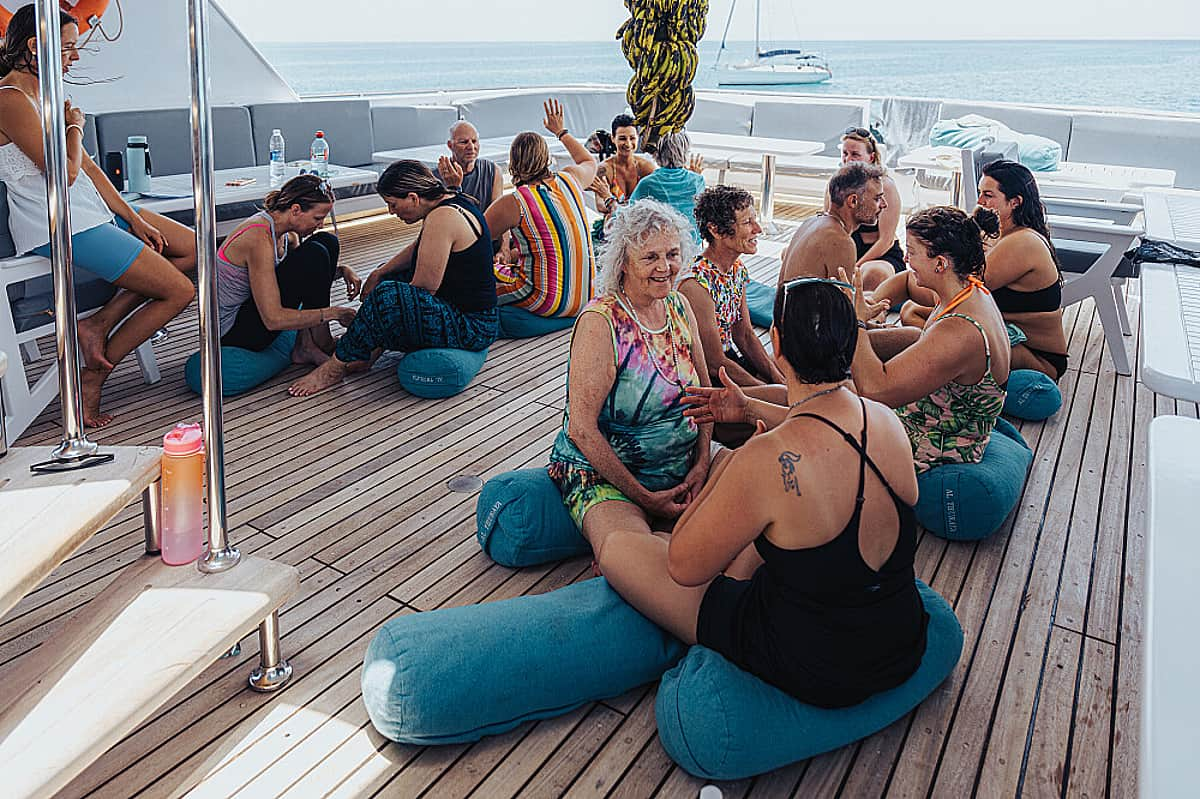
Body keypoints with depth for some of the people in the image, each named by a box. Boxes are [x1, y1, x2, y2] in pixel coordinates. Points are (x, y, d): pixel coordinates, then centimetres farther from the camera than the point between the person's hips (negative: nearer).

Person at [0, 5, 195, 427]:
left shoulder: (45, 94, 15)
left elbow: (86, 165, 13)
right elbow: (65, 173, -20)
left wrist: (133, 218, 5)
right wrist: (75, 125, -2)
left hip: (92, 212, 10)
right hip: (63, 229, -10)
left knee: (196, 250, 9)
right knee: (179, 291, -10)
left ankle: (99, 324, 1)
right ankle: (93, 378, 1)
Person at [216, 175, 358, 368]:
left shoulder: (286, 233, -1)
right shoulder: (259, 238, -27)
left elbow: (310, 272, 19)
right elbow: (273, 319, -30)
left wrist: (342, 270, -2)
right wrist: (331, 313, -23)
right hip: (233, 333, -9)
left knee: (327, 242, 1)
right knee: (314, 253, -22)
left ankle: (308, 343, -2)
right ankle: (321, 344, -7)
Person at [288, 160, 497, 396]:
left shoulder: (442, 217, -22)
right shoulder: (452, 200, 8)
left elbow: (423, 290, -20)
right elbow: (417, 249, 25)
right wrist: (379, 273, 16)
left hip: (472, 328, -11)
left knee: (387, 294, -27)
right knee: (388, 278, 24)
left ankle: (335, 367, -9)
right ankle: (366, 350, 10)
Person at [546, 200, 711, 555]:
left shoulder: (678, 306, 3)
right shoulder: (600, 322, -18)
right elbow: (582, 429, -21)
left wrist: (702, 464, -4)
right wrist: (643, 497, -18)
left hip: (683, 467, 7)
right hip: (604, 474, -7)